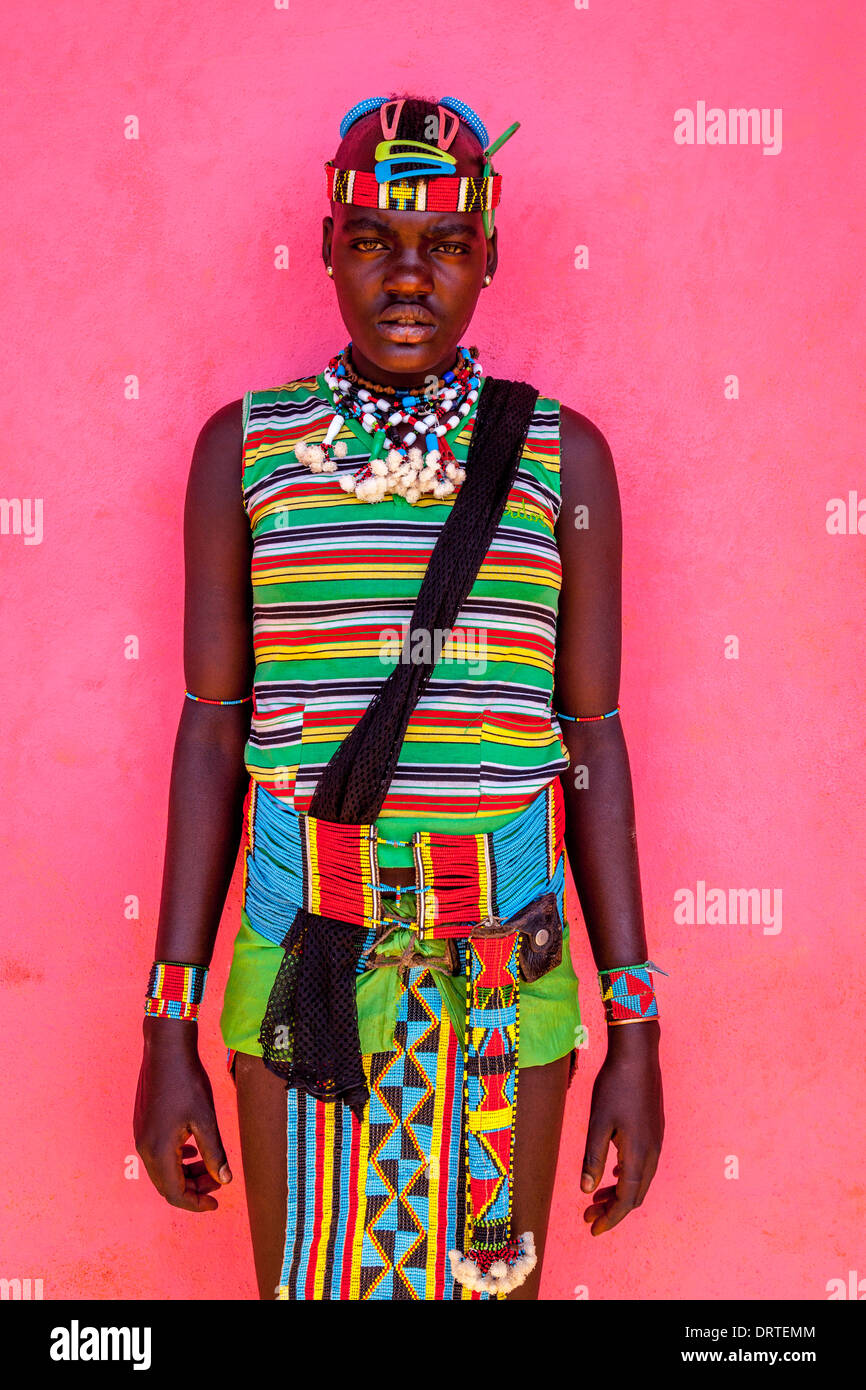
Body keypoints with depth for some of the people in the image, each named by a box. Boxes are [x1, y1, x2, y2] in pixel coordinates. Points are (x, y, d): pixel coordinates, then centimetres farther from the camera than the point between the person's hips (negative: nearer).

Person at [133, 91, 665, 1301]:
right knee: (303, 1277, 13)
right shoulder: (246, 446, 2)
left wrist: (635, 1032, -1)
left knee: (495, 1276, 14)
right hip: (300, 965, 0)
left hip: (506, 967, 0)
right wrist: (168, 1032, 0)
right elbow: (211, 731, 1)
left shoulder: (560, 453, 2)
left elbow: (594, 739, 2)